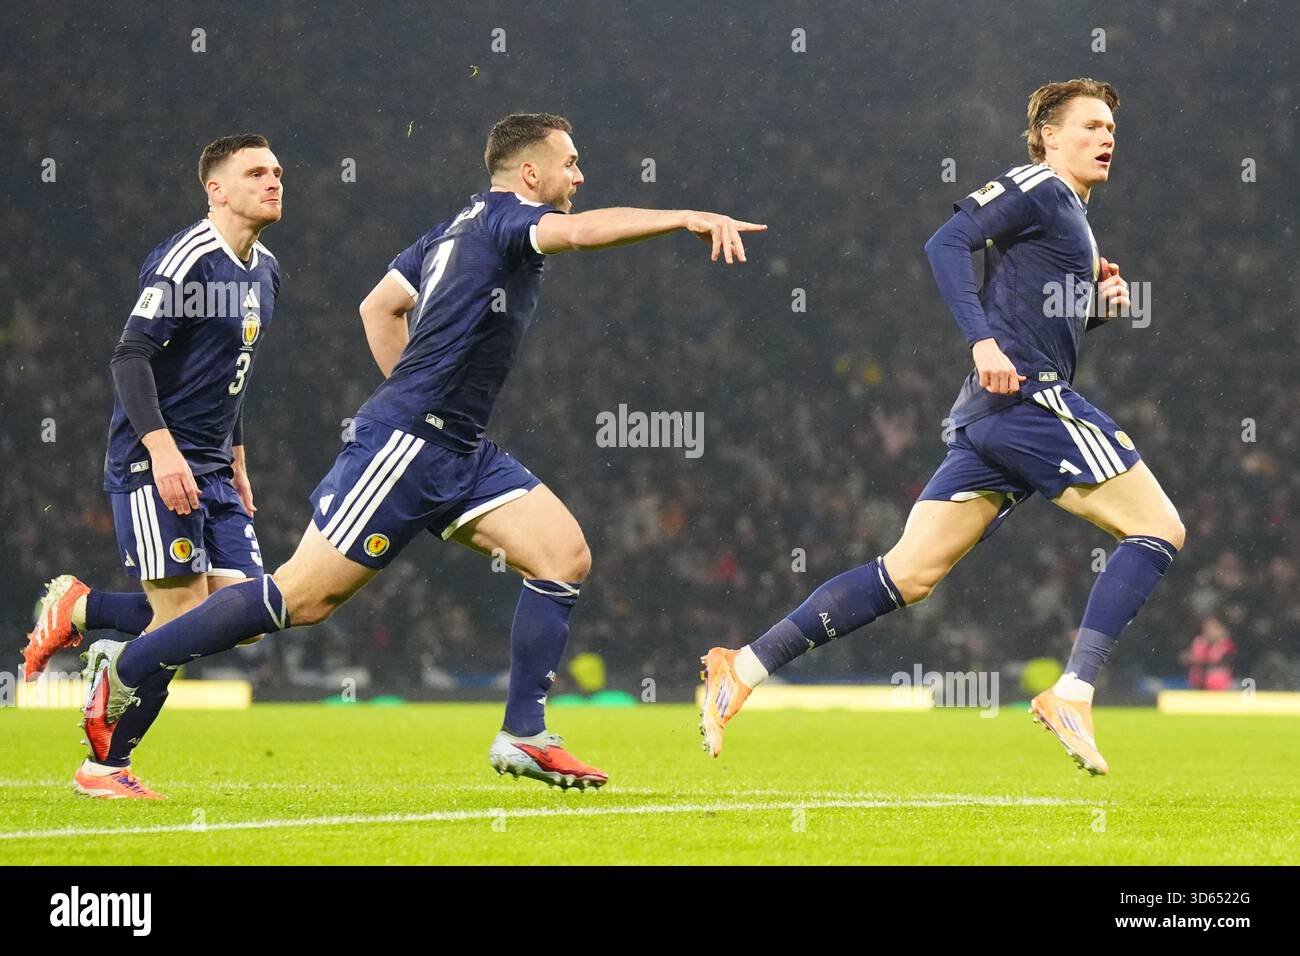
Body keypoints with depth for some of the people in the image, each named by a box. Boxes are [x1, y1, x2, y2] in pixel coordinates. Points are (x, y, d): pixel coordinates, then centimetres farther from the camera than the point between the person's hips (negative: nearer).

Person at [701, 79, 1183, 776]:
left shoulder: (1070, 215, 27)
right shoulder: (1036, 188, -1)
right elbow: (946, 243, -14)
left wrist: (1096, 303, 14)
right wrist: (984, 341, -24)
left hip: (987, 414, 9)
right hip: (1027, 396, -9)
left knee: (907, 574, 2)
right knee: (1158, 530, -8)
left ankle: (745, 667, -4)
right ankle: (1072, 695, -18)